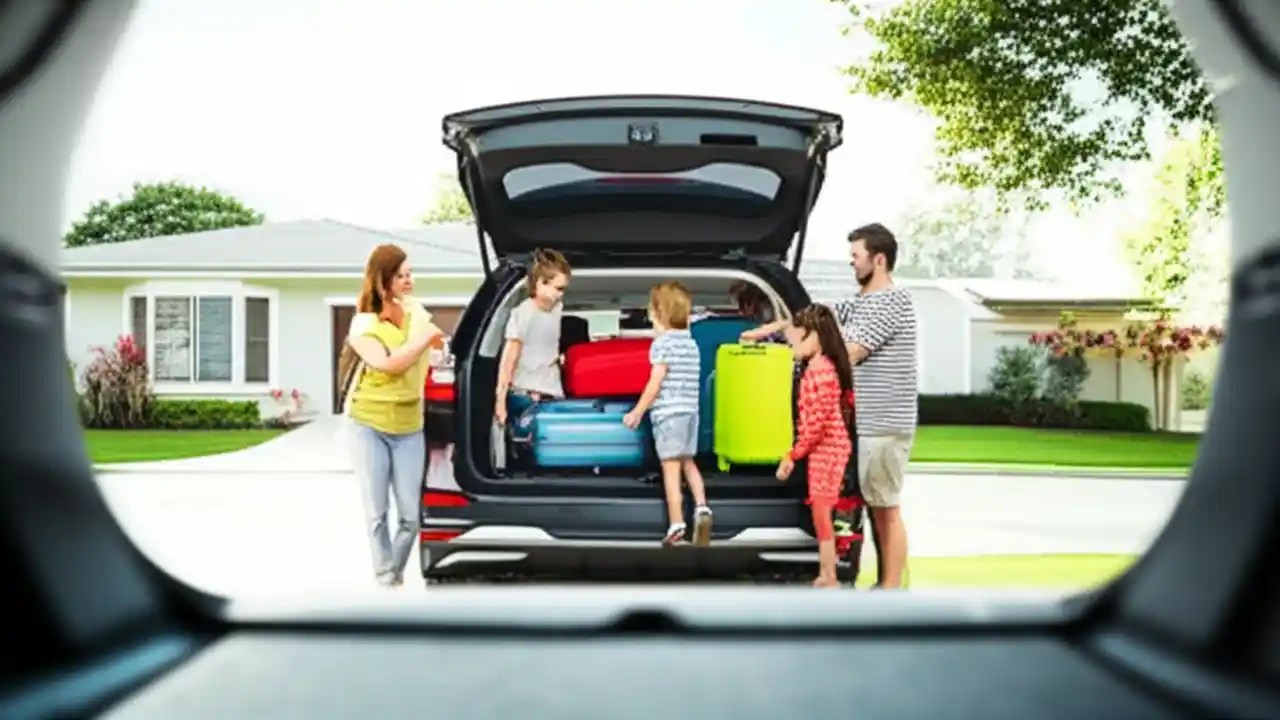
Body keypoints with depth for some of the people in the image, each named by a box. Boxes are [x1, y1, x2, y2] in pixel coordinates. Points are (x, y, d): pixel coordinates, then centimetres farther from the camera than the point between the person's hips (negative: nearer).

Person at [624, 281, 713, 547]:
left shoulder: (662, 343, -9)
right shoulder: (691, 343, 12)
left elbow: (656, 383, -14)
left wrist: (637, 412, -8)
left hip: (668, 413, -7)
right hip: (691, 410, 7)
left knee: (671, 467, -3)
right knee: (688, 462, 21)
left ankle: (676, 525, -4)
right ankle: (701, 507, 6)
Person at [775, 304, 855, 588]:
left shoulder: (820, 369, -20)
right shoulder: (817, 367, 12)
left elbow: (818, 422, -23)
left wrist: (792, 454, -16)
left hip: (826, 449, -10)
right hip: (823, 449, 10)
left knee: (822, 515, -4)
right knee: (821, 515, 15)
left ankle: (830, 581, 3)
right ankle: (825, 577, 23)